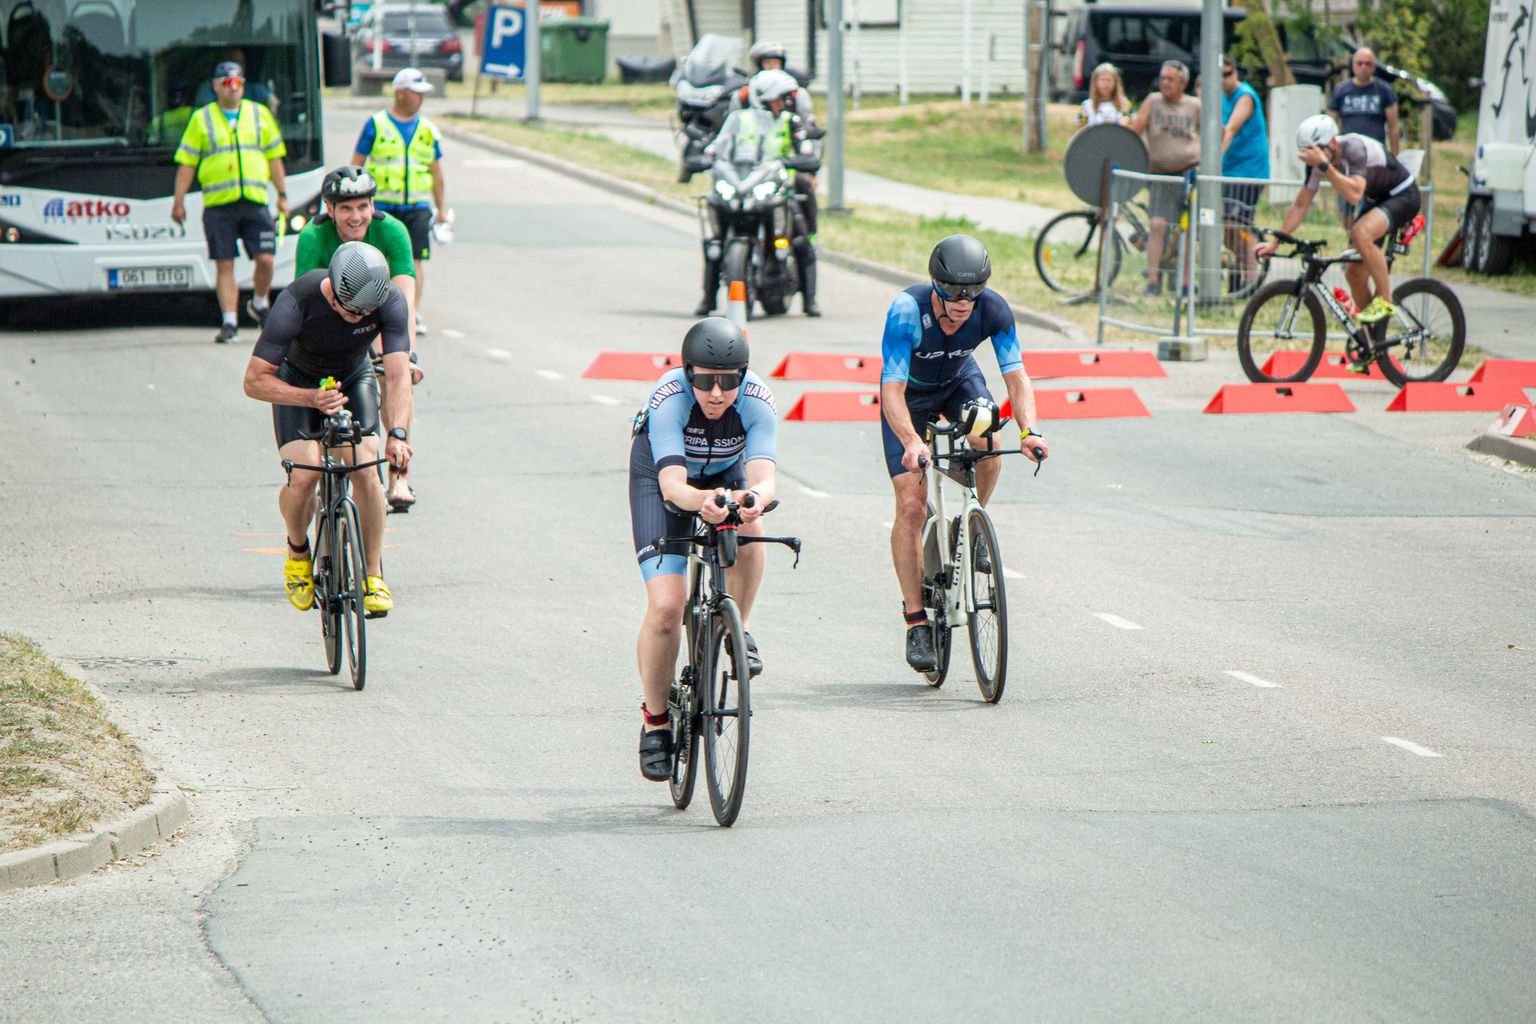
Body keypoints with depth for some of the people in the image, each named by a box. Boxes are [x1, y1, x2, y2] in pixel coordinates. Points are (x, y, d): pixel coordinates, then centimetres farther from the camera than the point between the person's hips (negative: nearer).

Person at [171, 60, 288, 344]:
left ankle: (260, 304, 20)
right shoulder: (201, 119, 7)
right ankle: (229, 321, 1)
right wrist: (178, 200, 0)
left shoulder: (260, 115, 13)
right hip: (218, 204, -1)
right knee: (224, 264, -3)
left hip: (255, 202, 1)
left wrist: (282, 195, 12)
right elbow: (186, 162, 7)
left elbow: (274, 157, 17)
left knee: (265, 259, -6)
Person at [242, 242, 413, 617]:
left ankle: (373, 576, -4)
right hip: (298, 381, -2)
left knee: (365, 470, -20)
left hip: (355, 378, 2)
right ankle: (298, 553, 10)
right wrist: (313, 399, -45)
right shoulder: (297, 302, -35)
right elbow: (255, 380, -31)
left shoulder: (390, 301, -29)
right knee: (304, 476, -21)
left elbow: (399, 374, -31)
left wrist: (397, 434, -47)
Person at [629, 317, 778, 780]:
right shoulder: (669, 398, -36)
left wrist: (756, 496, -67)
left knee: (748, 528, -35)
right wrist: (700, 500, -69)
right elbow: (672, 484, -46)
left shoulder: (756, 400, -30)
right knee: (666, 609, -16)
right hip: (659, 480, -2)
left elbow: (763, 475, -43)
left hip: (725, 474, 2)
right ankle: (656, 721, 5)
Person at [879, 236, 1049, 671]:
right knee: (910, 506, -12)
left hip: (960, 381, 2)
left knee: (988, 448, -30)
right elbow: (892, 390, -41)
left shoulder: (993, 309, -28)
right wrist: (911, 442, -58)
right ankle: (915, 620, -4)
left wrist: (1029, 430, -47)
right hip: (910, 392, -2)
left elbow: (1016, 375, -28)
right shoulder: (906, 311, -37)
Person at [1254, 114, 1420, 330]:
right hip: (1375, 200, 8)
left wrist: (1324, 165, -49)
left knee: (1361, 233, -35)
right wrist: (1274, 243, -5)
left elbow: (1354, 195, -45)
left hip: (1403, 196, -8)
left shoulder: (1354, 148, -33)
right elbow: (1300, 205, -2)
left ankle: (1385, 301, -20)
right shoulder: (1317, 160, -11)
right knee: (1354, 273, 1)